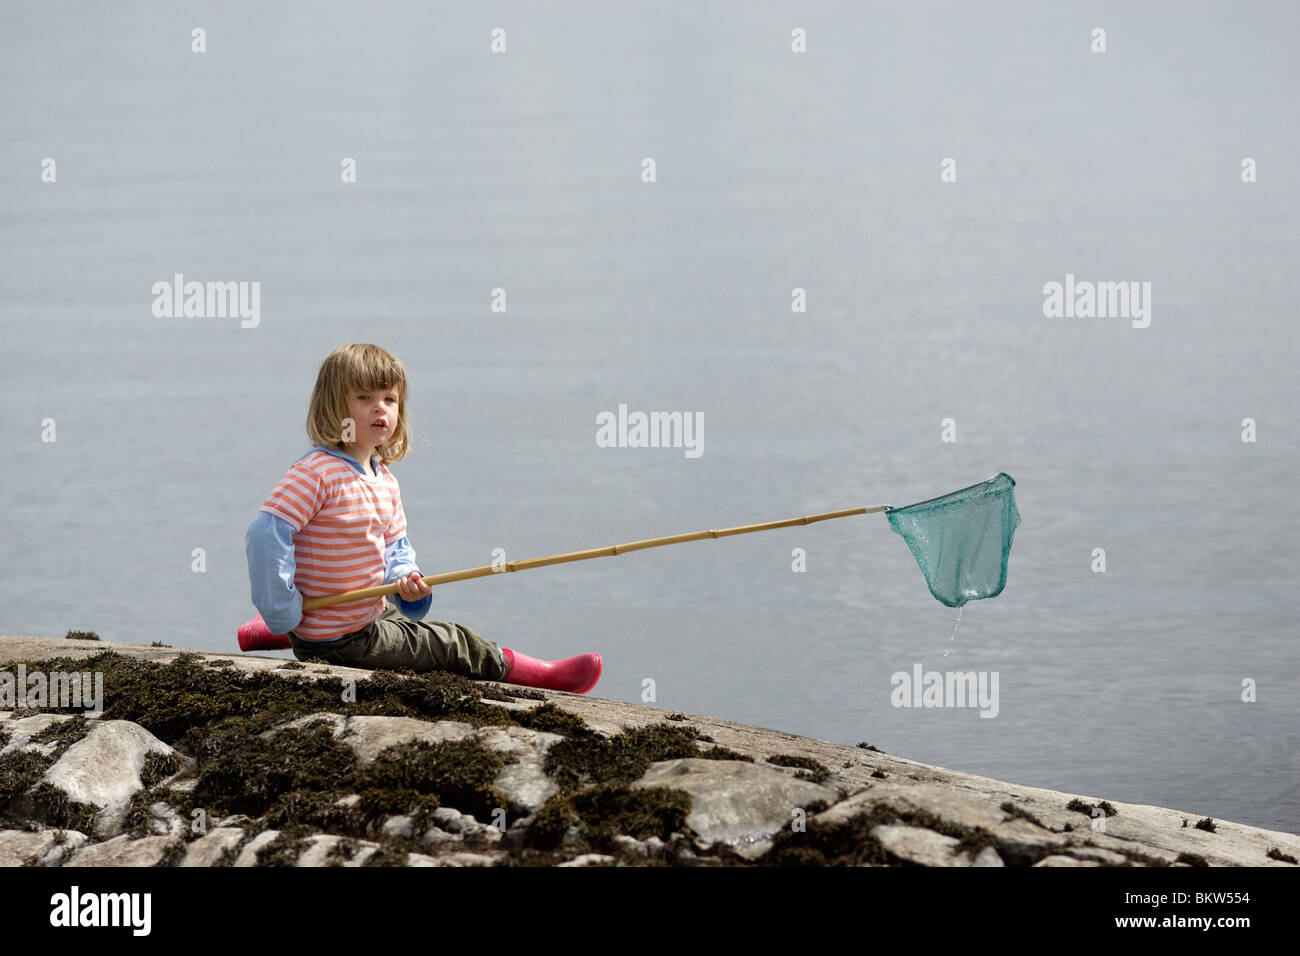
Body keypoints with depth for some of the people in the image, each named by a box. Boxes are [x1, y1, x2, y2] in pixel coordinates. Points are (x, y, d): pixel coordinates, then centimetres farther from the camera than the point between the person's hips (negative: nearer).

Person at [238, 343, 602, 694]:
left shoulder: (385, 480, 6)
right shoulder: (316, 473, -23)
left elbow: (395, 547, 14)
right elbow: (266, 534, -29)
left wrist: (405, 578, -9)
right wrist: (283, 614, -24)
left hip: (372, 613, 9)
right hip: (339, 645, -9)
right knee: (455, 643, -4)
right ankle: (543, 675, 14)